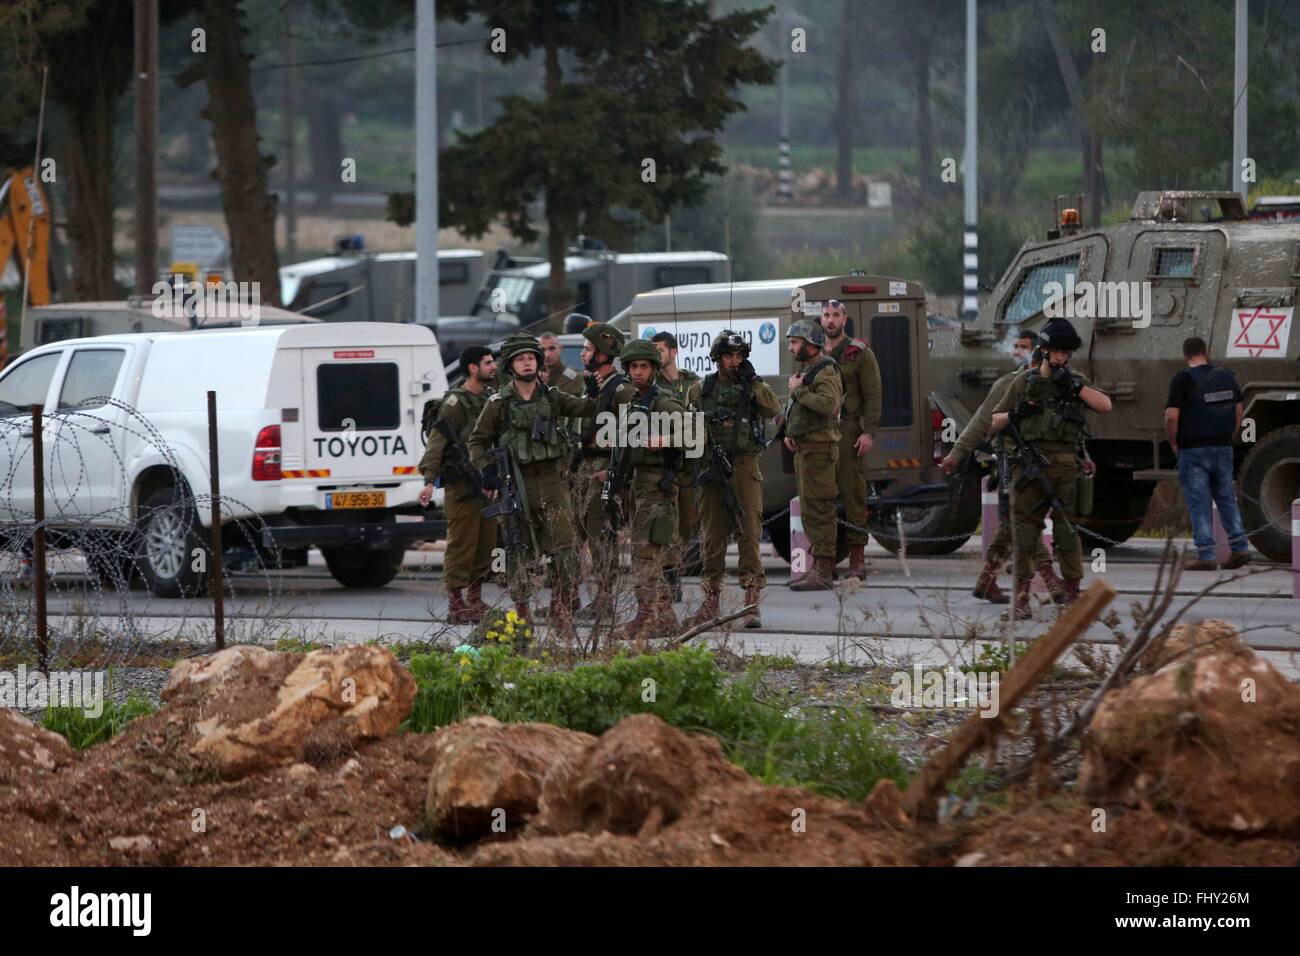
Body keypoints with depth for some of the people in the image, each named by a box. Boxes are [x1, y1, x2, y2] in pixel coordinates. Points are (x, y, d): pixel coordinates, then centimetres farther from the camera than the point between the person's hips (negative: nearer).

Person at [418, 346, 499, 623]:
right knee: (462, 544, -7)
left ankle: (476, 599, 18)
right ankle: (456, 603, -3)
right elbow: (437, 441, -16)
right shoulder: (456, 402, -10)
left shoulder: (490, 400, 14)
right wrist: (429, 480, -25)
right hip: (461, 484, -8)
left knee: (487, 543, 9)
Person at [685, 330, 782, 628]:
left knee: (749, 532, -9)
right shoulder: (700, 390, 11)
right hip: (711, 466, 2)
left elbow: (773, 410, -9)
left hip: (744, 467, -2)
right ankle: (712, 602, 15)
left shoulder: (754, 387, 8)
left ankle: (752, 603, -10)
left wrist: (753, 380, -11)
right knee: (712, 534, 6)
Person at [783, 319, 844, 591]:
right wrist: (790, 434, 13)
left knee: (818, 511, -12)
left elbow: (828, 405, -30)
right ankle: (818, 567, 20)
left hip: (818, 449, -11)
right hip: (803, 449, 11)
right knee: (810, 511, 14)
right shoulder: (804, 370, 20)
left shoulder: (825, 372, -12)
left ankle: (823, 573, -14)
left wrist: (799, 390, -19)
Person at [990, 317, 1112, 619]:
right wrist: (1014, 415, -7)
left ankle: (1073, 593, 7)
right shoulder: (1024, 382, 11)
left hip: (1065, 466, 0)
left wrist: (1075, 387, -9)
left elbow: (1105, 405, -1)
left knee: (1067, 531, 0)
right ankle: (1022, 597, 1)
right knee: (1024, 527, -3)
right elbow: (994, 422, 14)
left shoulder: (1076, 382, 14)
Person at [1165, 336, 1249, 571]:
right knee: (1225, 498, 16)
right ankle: (1239, 547, 10)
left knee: (1199, 503, -1)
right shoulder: (1226, 376, 7)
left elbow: (1171, 417, -17)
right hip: (1223, 449, 5)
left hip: (1193, 450, -5)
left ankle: (1205, 555, -2)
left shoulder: (1183, 380, -10)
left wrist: (1174, 444, -3)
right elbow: (1239, 412, 12)